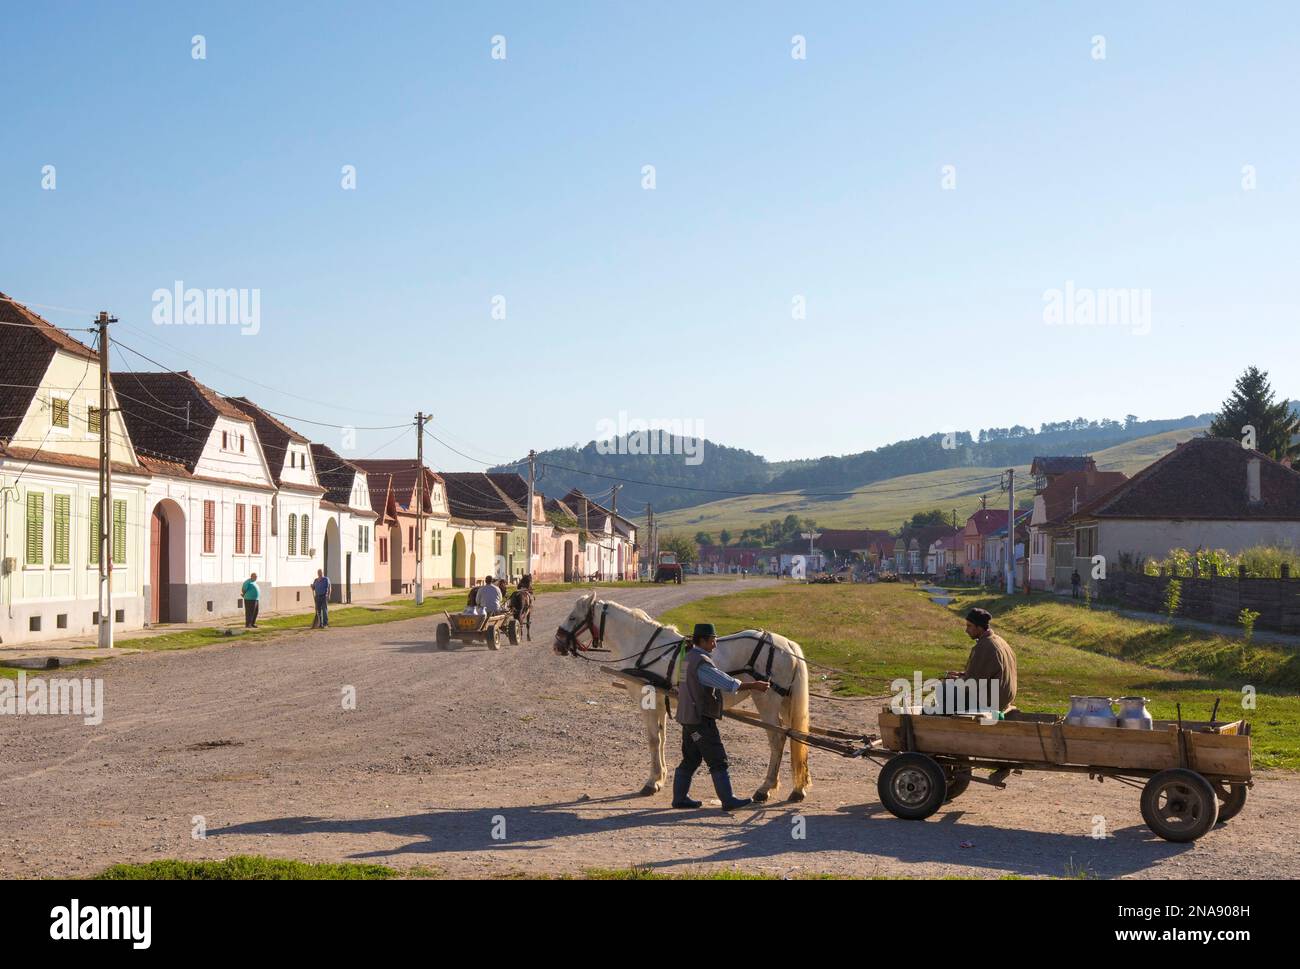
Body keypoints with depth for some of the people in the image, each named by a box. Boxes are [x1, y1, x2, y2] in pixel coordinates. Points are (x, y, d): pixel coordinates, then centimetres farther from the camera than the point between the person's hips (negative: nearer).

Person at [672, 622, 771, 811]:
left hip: (689, 717, 10)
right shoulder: (701, 663, -20)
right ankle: (728, 800, -2)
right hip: (701, 719, -10)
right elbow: (728, 683, -22)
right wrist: (753, 686, -16)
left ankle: (680, 797, 18)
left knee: (690, 759, 15)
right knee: (718, 761, -5)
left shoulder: (689, 657, 12)